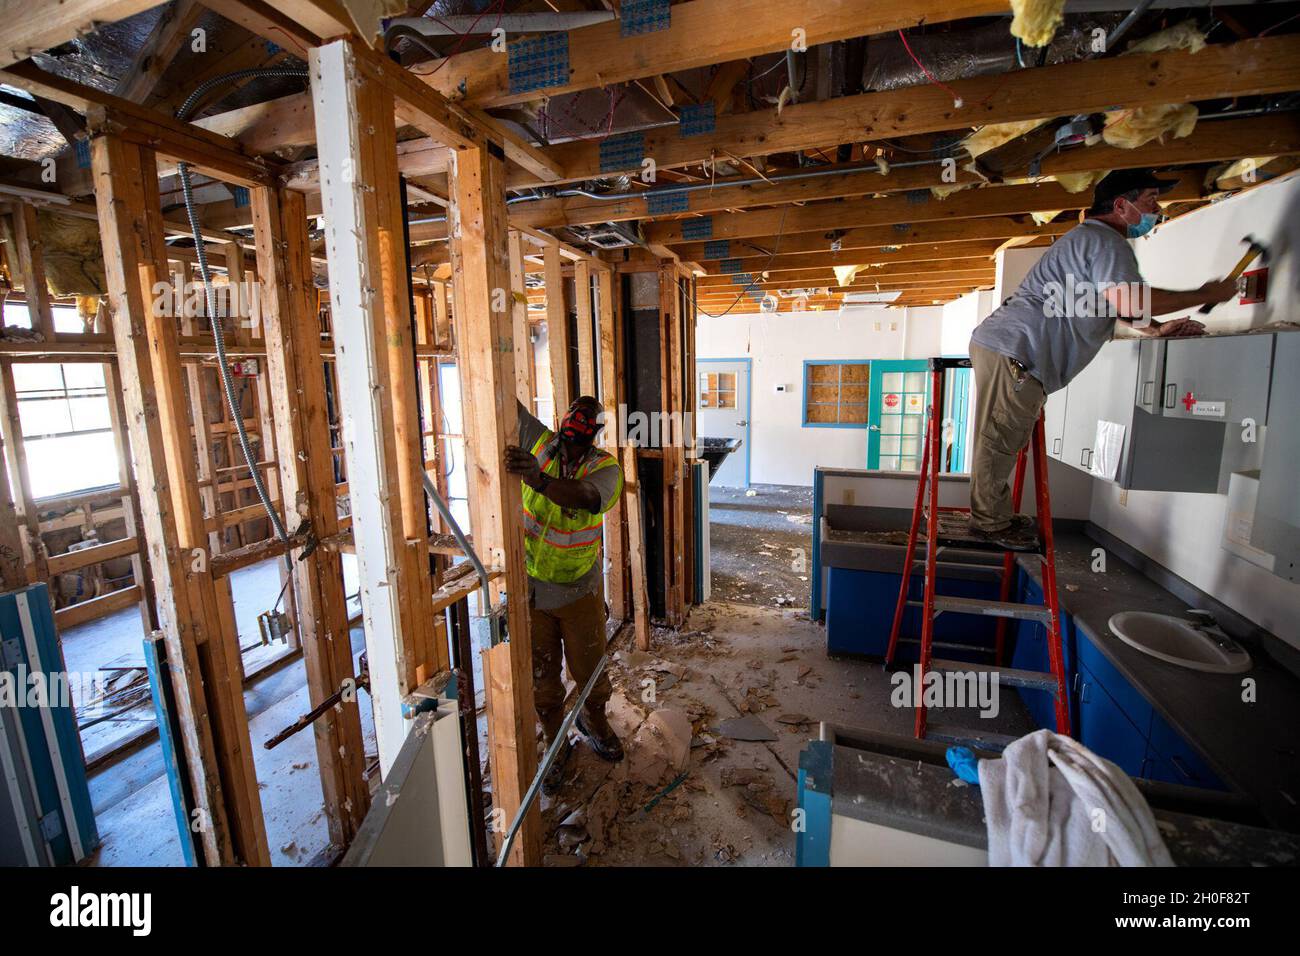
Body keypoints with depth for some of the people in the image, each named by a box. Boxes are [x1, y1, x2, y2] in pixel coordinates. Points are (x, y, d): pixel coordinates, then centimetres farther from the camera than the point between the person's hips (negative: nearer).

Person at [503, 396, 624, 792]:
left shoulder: (605, 468, -12)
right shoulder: (541, 442, -5)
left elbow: (587, 499, -36)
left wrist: (537, 479, -53)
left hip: (579, 589, -1)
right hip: (531, 585, 1)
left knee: (590, 667, 14)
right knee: (541, 673, 14)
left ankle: (593, 720, 47)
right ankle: (554, 744, 37)